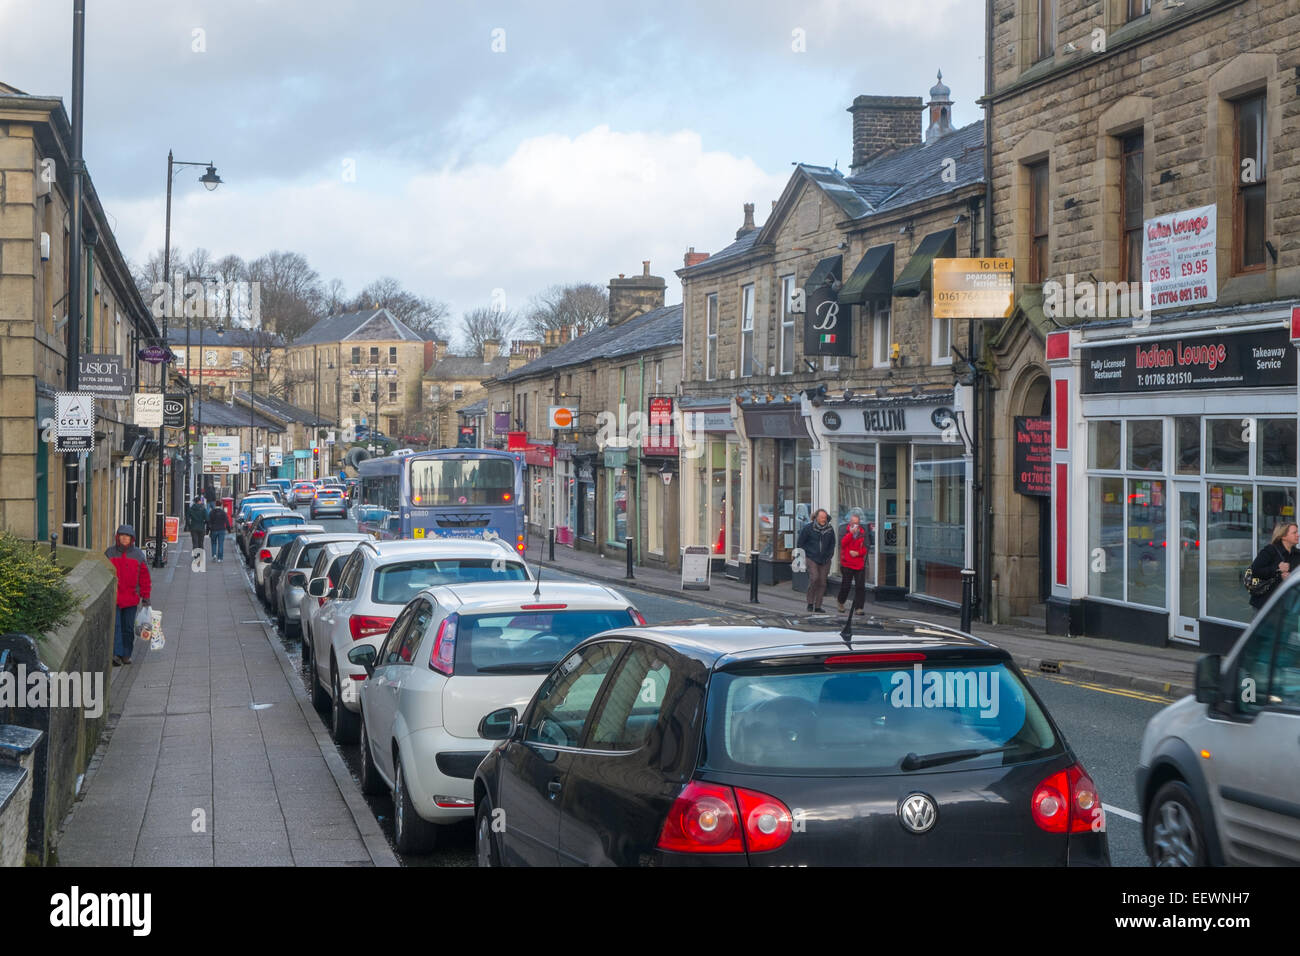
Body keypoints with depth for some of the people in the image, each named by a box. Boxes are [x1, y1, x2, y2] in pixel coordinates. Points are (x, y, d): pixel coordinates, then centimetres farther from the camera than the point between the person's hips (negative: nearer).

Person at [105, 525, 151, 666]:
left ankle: (126, 654, 14)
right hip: (113, 597, -1)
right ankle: (116, 653, -14)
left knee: (128, 628, 6)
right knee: (115, 625, -10)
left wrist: (145, 596, 6)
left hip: (131, 598, 1)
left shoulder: (138, 555, 5)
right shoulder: (109, 553, 5)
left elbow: (145, 576, 8)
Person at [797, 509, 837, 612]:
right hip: (812, 558, -3)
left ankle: (818, 606, 9)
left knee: (822, 582, 1)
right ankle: (810, 603, -5)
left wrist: (830, 555, 9)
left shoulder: (830, 529, 4)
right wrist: (807, 553, 2)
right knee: (814, 578, -19)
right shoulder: (809, 528, -6)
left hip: (825, 560, 3)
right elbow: (801, 542, 3)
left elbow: (832, 543, 18)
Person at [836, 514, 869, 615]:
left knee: (860, 587, -5)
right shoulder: (845, 532, 1)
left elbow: (865, 549, 6)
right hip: (847, 565, -2)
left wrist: (858, 553, -12)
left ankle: (858, 608, -3)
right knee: (845, 585, 6)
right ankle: (840, 601, 34)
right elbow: (843, 543, -16)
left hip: (860, 565, 2)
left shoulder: (863, 534, 5)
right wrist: (851, 533, -21)